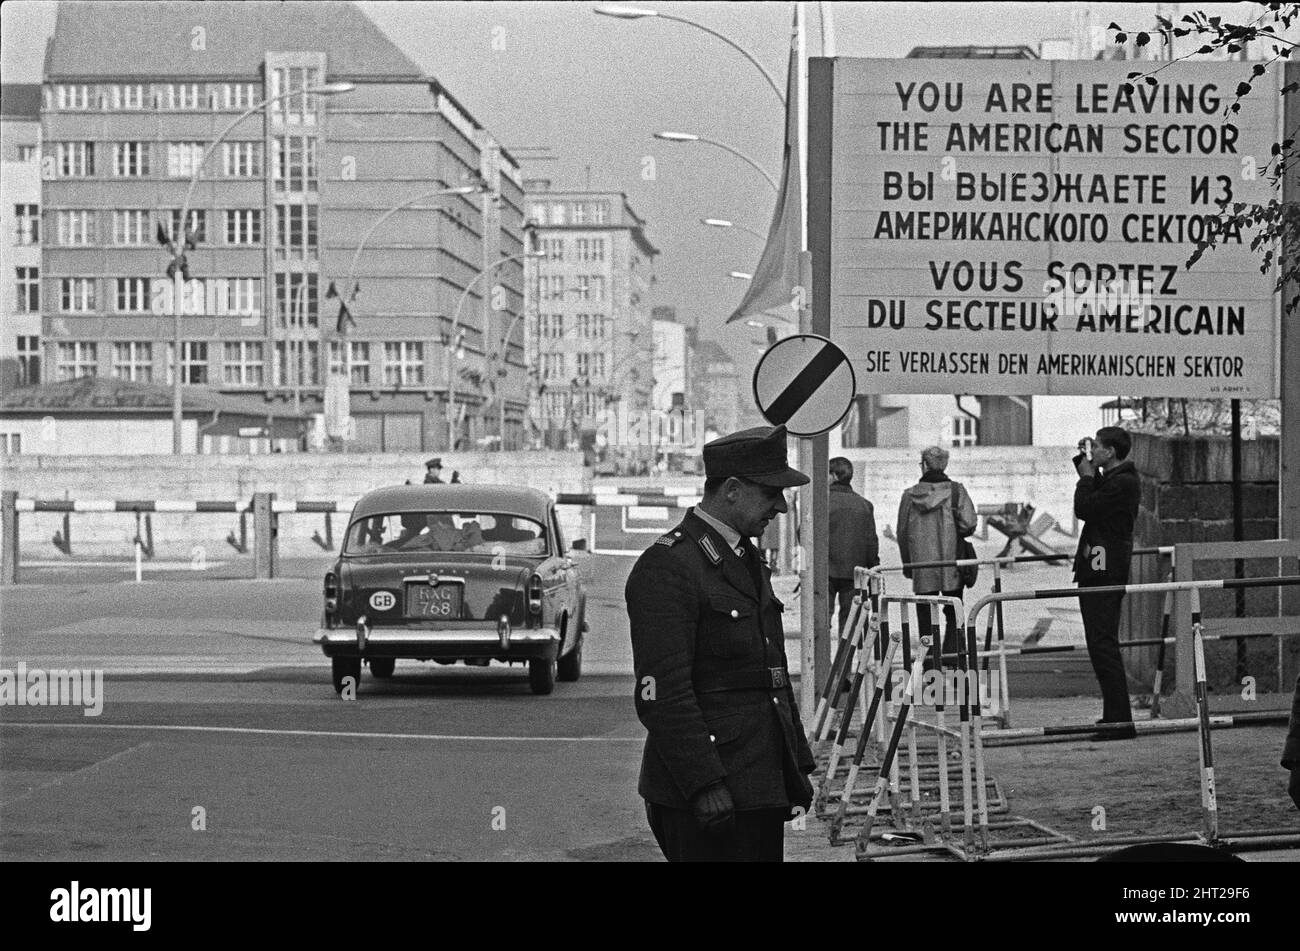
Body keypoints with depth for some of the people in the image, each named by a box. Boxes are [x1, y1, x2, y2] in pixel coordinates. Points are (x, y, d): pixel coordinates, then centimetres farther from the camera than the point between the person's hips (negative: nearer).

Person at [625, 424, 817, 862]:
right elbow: (662, 694, -19)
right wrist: (705, 785, -23)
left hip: (761, 788, 9)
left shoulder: (747, 560, 18)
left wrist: (797, 767, 21)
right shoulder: (666, 567, -13)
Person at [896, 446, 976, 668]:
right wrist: (954, 534, 9)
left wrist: (907, 564, 18)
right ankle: (952, 656, 3)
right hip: (951, 562, -1)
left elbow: (902, 533, 7)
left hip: (921, 565, 1)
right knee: (954, 615, 11)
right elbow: (968, 524, -13)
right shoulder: (956, 491, -4)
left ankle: (930, 661, 5)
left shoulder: (910, 496, 1)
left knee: (925, 616, 8)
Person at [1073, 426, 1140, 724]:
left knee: (1103, 644, -11)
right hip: (1095, 569, 11)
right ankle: (1115, 715, 16)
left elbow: (1083, 509, -17)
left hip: (1105, 573, -11)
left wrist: (1086, 476, -2)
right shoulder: (1110, 478, 17)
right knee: (1100, 645, 13)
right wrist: (1083, 460, 22)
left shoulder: (1124, 483, -14)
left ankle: (1118, 716, -12)